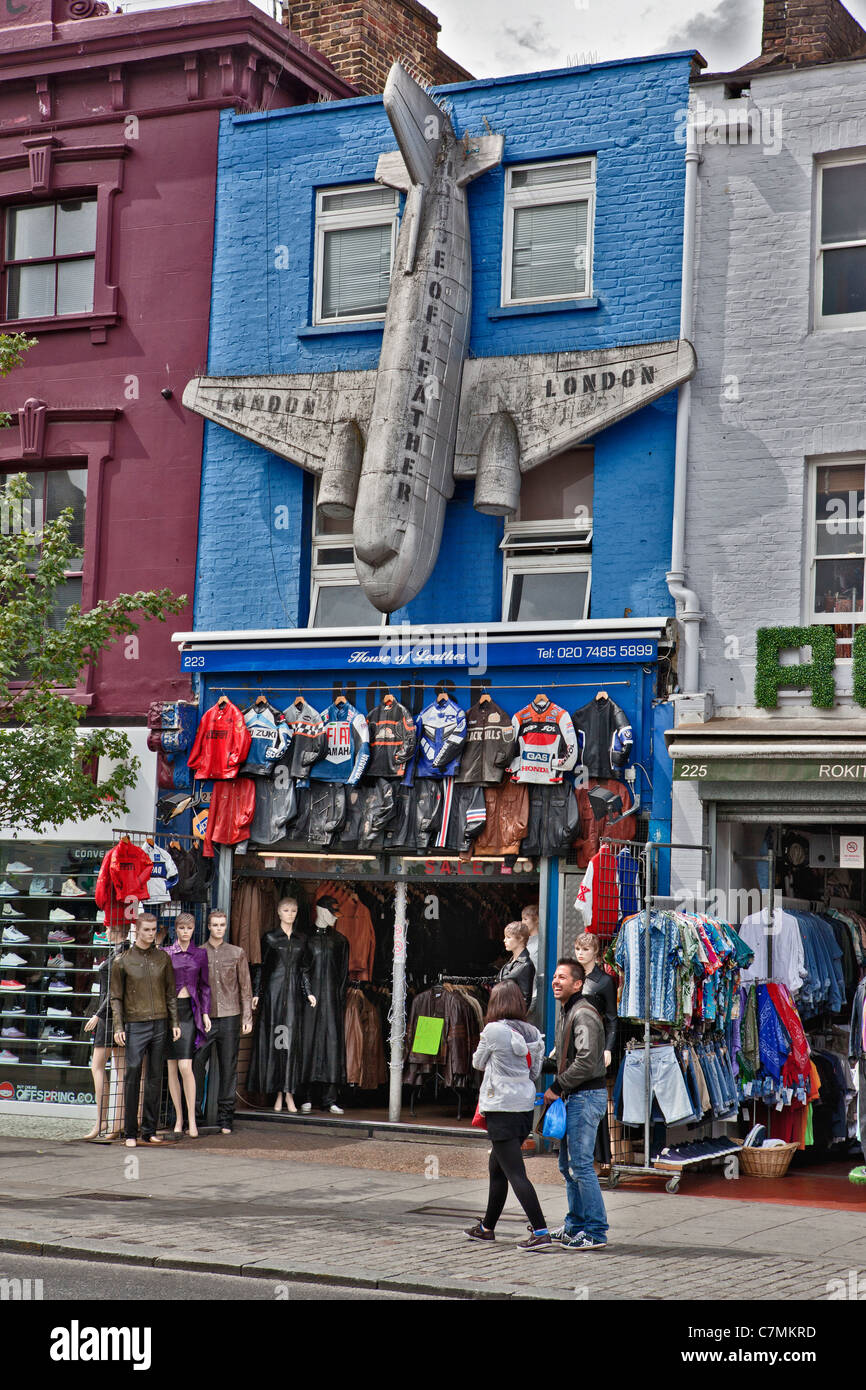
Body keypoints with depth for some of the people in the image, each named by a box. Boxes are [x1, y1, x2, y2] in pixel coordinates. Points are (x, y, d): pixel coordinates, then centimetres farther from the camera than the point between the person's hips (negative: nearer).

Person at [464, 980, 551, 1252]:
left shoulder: (494, 1031, -12)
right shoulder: (533, 1033, 5)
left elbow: (478, 1062, 4)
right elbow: (535, 1072, 11)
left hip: (501, 1108, -8)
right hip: (526, 1107, 8)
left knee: (515, 1172, -8)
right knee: (497, 1168, 20)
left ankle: (540, 1232, -15)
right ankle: (487, 1227, 31)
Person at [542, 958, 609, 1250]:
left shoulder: (584, 1015, -16)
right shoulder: (564, 1013, 17)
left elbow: (586, 1062, -23)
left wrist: (556, 1087, -15)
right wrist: (539, 1061, 11)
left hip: (587, 1096, -10)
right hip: (572, 1096, 10)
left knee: (580, 1164, -10)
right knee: (568, 1164, 15)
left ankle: (596, 1232, -6)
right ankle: (575, 1226, 24)